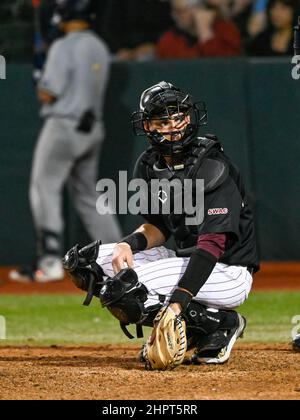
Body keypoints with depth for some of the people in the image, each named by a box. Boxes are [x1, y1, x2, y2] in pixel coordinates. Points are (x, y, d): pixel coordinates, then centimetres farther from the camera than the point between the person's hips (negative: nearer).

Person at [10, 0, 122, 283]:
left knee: (44, 189, -4)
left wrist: (42, 87, 5)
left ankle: (50, 262, -11)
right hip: (92, 128, 8)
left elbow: (48, 94, -17)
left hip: (64, 126, -8)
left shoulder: (63, 47, -14)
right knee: (88, 195, 15)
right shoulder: (100, 48, 11)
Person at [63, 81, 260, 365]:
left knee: (128, 284, -27)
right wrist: (129, 243, -13)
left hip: (227, 273, -9)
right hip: (185, 259, 9)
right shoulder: (149, 165, 4)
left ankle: (220, 324, -12)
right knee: (84, 262, -2)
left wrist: (180, 297, -37)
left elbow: (213, 244, -26)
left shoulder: (212, 168, -20)